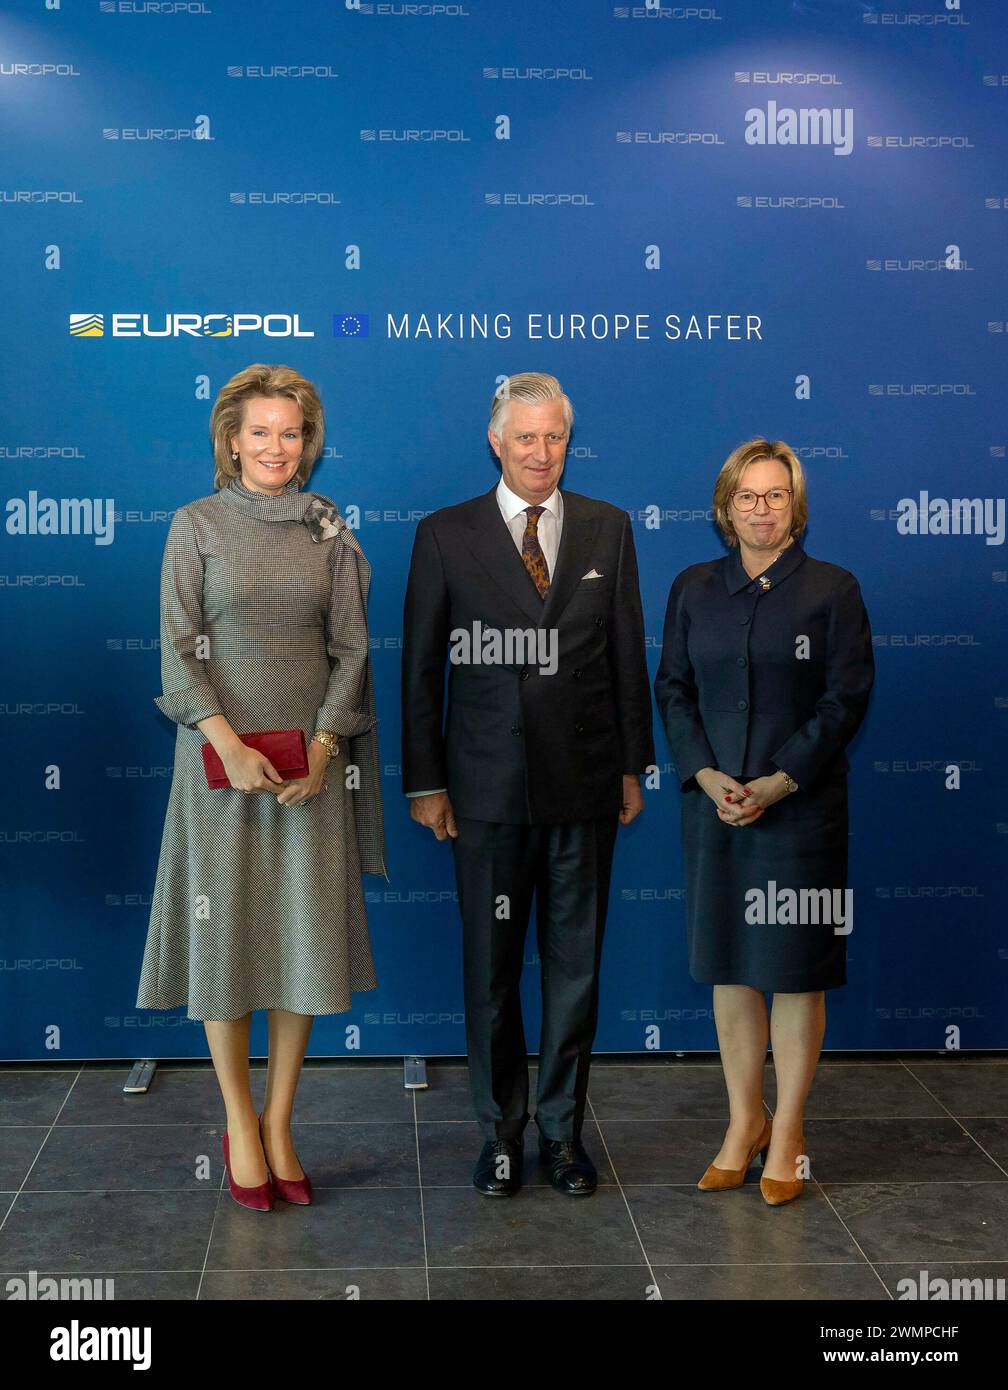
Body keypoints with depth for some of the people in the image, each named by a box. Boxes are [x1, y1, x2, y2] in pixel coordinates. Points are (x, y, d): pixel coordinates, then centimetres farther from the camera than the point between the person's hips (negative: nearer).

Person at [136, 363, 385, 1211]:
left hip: (310, 759, 2)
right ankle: (240, 1125, 16)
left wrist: (323, 746, -9)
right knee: (225, 929, 2)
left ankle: (280, 1123, 16)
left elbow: (351, 648, 4)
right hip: (222, 753, -2)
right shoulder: (197, 526, 1)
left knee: (306, 933, 3)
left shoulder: (329, 531, 7)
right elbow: (179, 649, -5)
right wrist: (230, 743, -17)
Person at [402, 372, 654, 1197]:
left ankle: (563, 1129, 23)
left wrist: (634, 766, 6)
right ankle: (501, 1130, 22)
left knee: (576, 962, 9)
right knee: (491, 968, 7)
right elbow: (421, 668, 1)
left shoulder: (608, 529, 5)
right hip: (488, 785, -1)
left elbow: (628, 655, 8)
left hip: (585, 786, 2)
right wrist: (425, 782, -2)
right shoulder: (446, 535, 0)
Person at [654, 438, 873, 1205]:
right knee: (730, 966, 9)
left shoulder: (832, 588, -1)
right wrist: (706, 775, -9)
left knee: (795, 970, 3)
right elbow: (673, 688, 6)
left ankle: (788, 1131, 15)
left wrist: (780, 781, -14)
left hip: (802, 806, -3)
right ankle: (744, 1121, 23)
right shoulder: (694, 589, 8)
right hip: (715, 803, 3)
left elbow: (847, 697, -6)